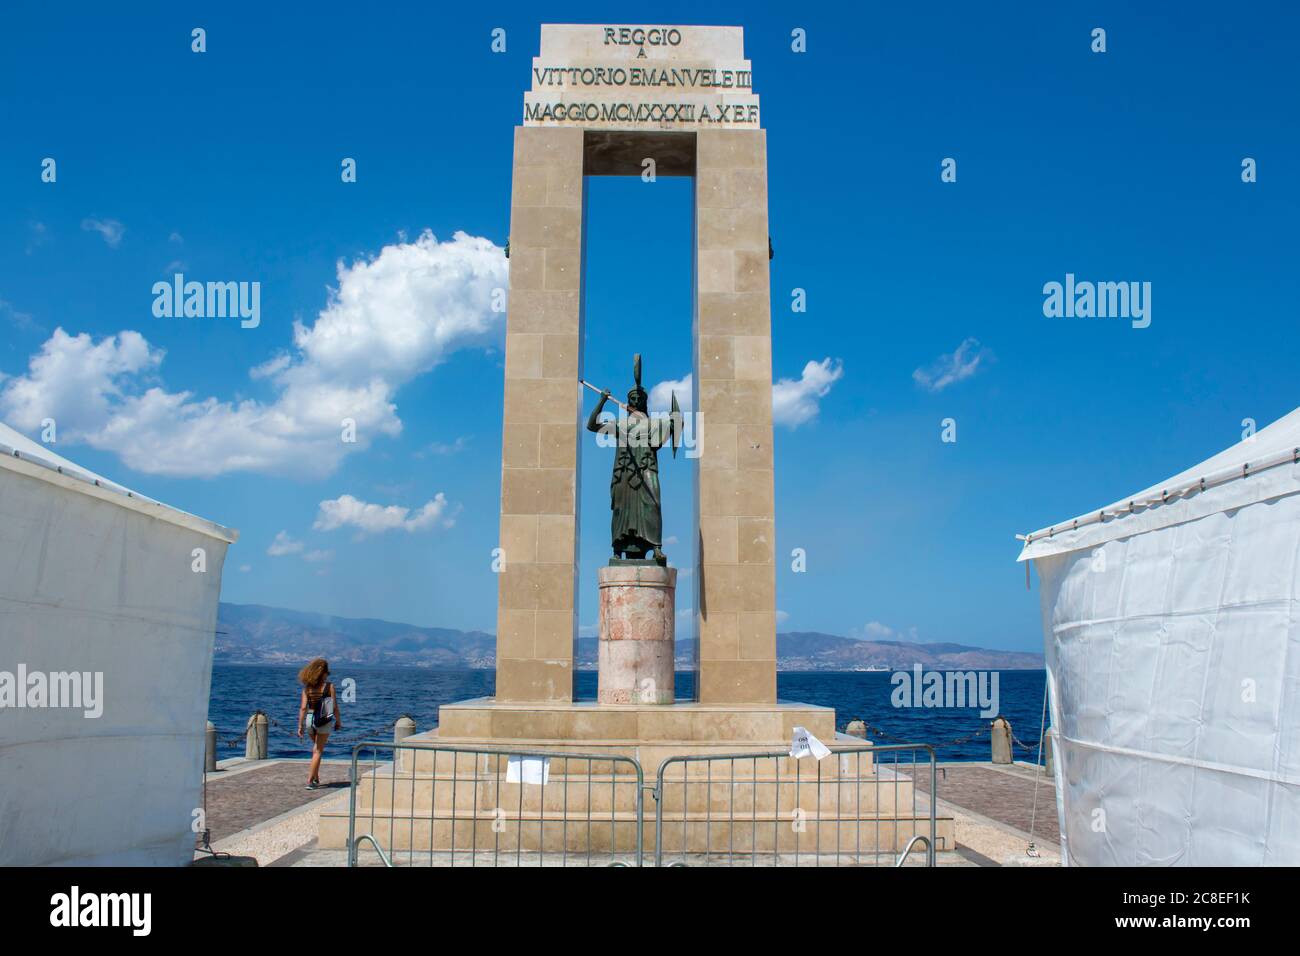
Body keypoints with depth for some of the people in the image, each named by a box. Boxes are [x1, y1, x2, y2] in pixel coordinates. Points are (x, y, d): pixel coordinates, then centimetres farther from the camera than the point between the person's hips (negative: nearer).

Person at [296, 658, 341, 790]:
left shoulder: (307, 687, -2)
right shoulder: (329, 686, -9)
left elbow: (303, 707, -6)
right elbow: (335, 707, -8)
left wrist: (300, 726, -3)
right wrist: (338, 722, 5)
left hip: (310, 719, 3)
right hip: (325, 720, -3)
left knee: (316, 748, 25)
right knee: (318, 751, 4)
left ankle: (316, 778, 27)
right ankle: (310, 780, -3)